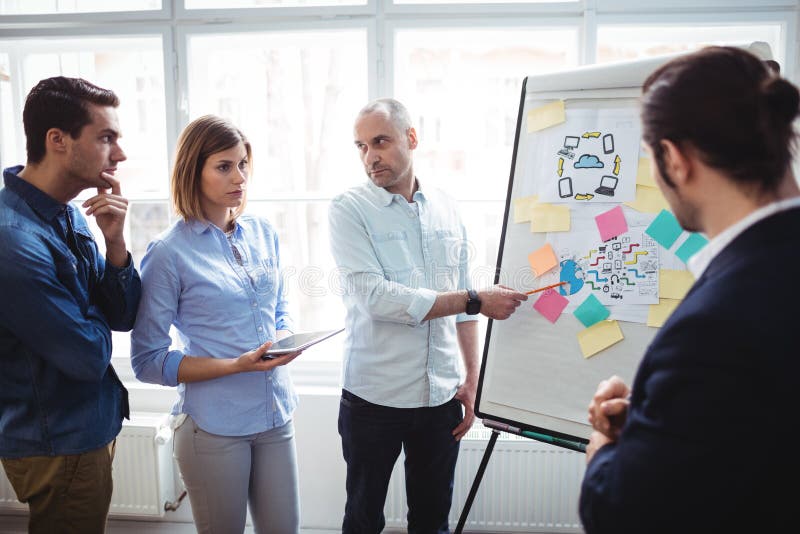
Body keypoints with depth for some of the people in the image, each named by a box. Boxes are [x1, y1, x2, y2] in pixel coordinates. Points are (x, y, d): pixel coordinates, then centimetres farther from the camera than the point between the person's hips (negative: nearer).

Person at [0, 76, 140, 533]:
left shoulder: (70, 216, -1)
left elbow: (124, 317, -1)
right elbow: (91, 356, -23)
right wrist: (93, 320, -3)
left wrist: (115, 244, -15)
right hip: (60, 445, -8)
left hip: (94, 426, 8)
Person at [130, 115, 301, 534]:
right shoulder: (170, 253, -12)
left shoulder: (263, 234, 4)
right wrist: (237, 365, -20)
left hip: (276, 414, 5)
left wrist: (284, 340, -5)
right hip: (214, 425, -5)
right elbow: (148, 361, -11)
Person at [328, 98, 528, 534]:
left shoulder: (447, 210, 5)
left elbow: (461, 305, 10)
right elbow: (377, 298, -20)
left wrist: (472, 379, 5)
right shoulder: (348, 211, -8)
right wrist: (476, 301, -18)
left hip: (441, 396, 3)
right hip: (375, 397, -3)